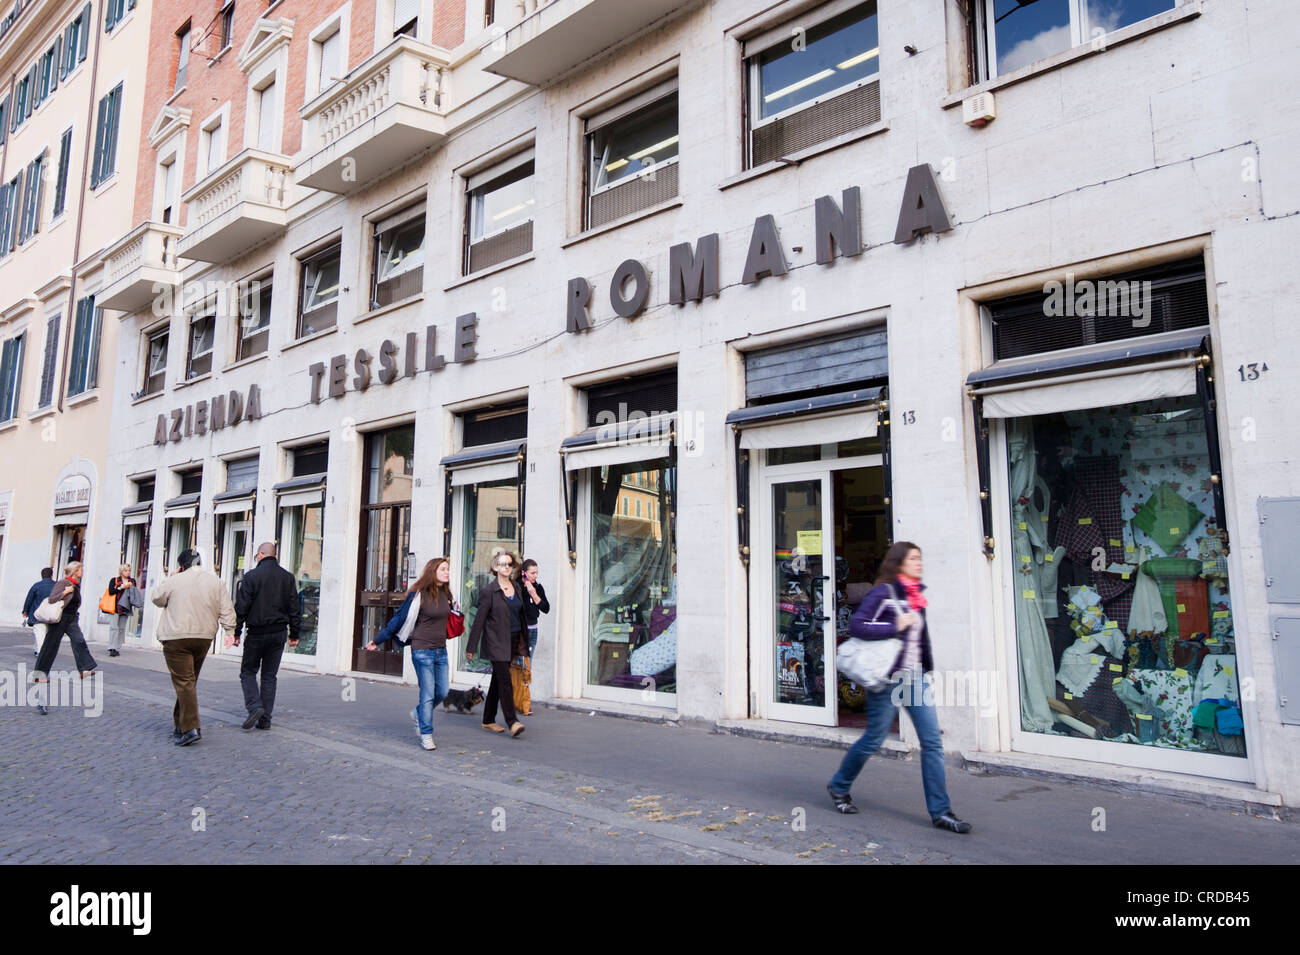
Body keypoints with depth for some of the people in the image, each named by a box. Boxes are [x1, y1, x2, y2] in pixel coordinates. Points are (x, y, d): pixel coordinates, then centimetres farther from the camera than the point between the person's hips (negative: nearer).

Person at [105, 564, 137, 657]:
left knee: (122, 628, 2)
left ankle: (117, 649, 5)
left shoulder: (132, 581, 16)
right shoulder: (114, 580, 5)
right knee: (114, 627, -10)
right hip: (115, 606, -4)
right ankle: (112, 649, -11)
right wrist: (121, 587, -13)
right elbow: (110, 591, -9)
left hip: (126, 607, 4)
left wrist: (131, 587, -1)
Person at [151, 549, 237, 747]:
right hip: (204, 638, 5)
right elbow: (227, 612, 0)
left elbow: (156, 599, 14)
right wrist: (230, 627, 15)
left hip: (176, 638, -4)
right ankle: (180, 724, 25)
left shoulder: (175, 581, -6)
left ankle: (190, 727, -16)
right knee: (190, 681, 16)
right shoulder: (216, 582, 3)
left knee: (183, 681, -7)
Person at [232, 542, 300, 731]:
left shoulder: (251, 576, -6)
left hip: (257, 633, -4)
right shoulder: (288, 577, 6)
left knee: (248, 672, 9)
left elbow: (241, 607, -7)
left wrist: (236, 632, -1)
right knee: (269, 676, 8)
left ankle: (255, 707, -11)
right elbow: (294, 607, 7)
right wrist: (294, 634, 12)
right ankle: (265, 719, 8)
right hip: (278, 633, 4)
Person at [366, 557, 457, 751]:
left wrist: (454, 609, 7)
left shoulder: (445, 594, 8)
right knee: (428, 694, -4)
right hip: (422, 651, -6)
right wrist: (378, 641, -1)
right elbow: (399, 619, -5)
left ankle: (418, 714, 35)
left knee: (442, 692, 8)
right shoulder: (418, 594, -11)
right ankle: (426, 735, 9)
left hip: (441, 651, 6)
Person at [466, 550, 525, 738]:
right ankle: (512, 722, -15)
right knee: (505, 680, -13)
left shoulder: (517, 588, 11)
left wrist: (523, 640, 17)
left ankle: (488, 720, 20)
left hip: (513, 640, 6)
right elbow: (479, 620, -7)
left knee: (498, 680, 12)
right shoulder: (488, 591, -7)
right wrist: (471, 647, -7)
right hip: (496, 641, -6)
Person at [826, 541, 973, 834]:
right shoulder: (883, 593, -11)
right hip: (888, 678, -7)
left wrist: (927, 668, 17)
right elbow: (856, 626, -19)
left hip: (915, 677, 7)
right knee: (873, 739, 4)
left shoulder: (916, 595, 11)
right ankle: (839, 786, 27)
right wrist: (895, 626, -20)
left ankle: (940, 812, 7)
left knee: (932, 741, 1)